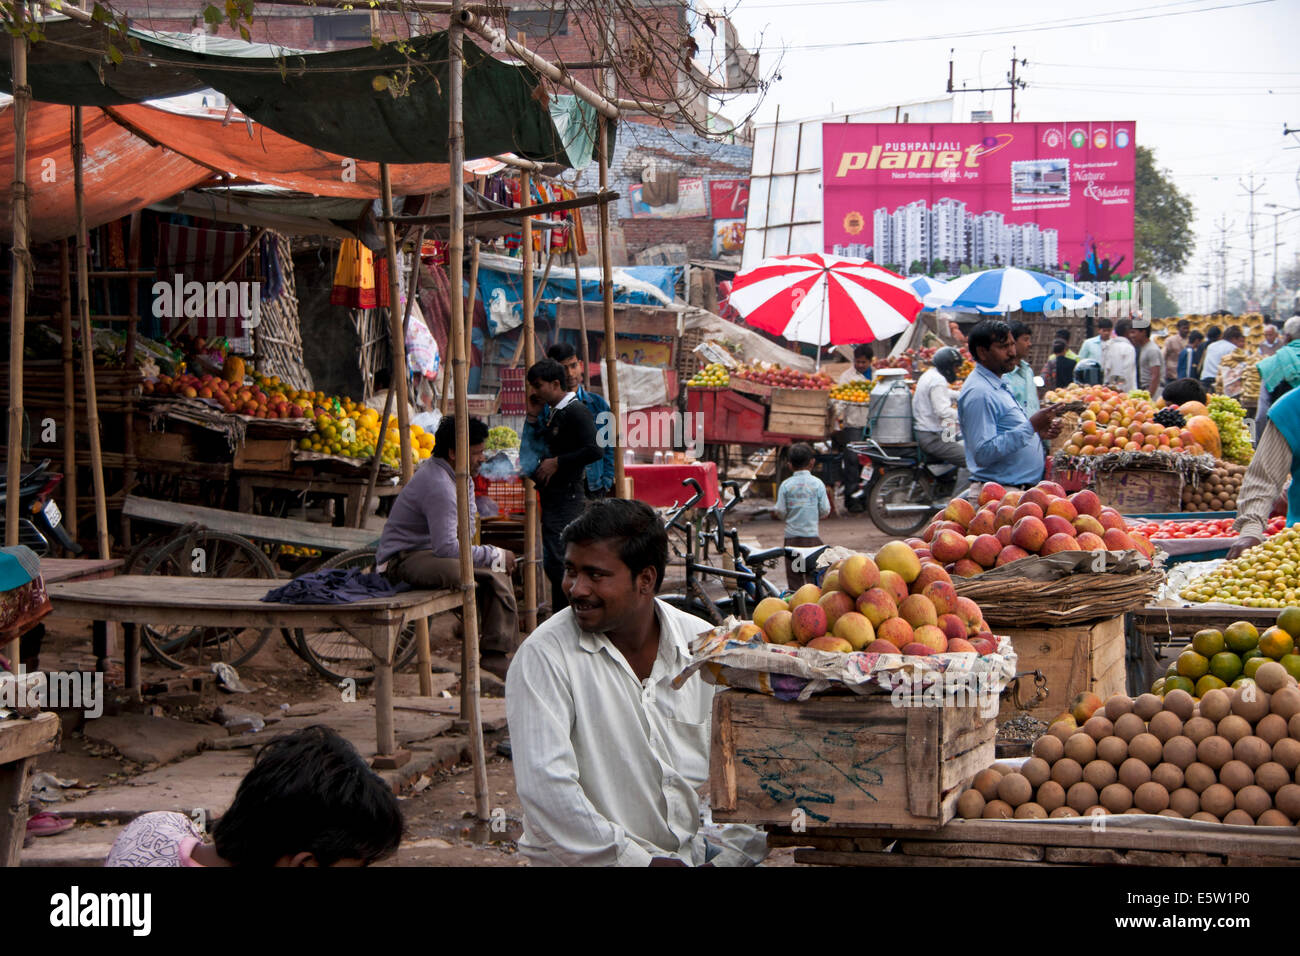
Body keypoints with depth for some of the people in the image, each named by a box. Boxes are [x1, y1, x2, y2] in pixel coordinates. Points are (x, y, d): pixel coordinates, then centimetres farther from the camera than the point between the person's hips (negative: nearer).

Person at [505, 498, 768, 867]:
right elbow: (545, 786, -15)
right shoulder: (544, 656, -8)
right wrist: (638, 860, -17)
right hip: (591, 860, -4)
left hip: (698, 852, 4)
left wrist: (727, 850, -6)